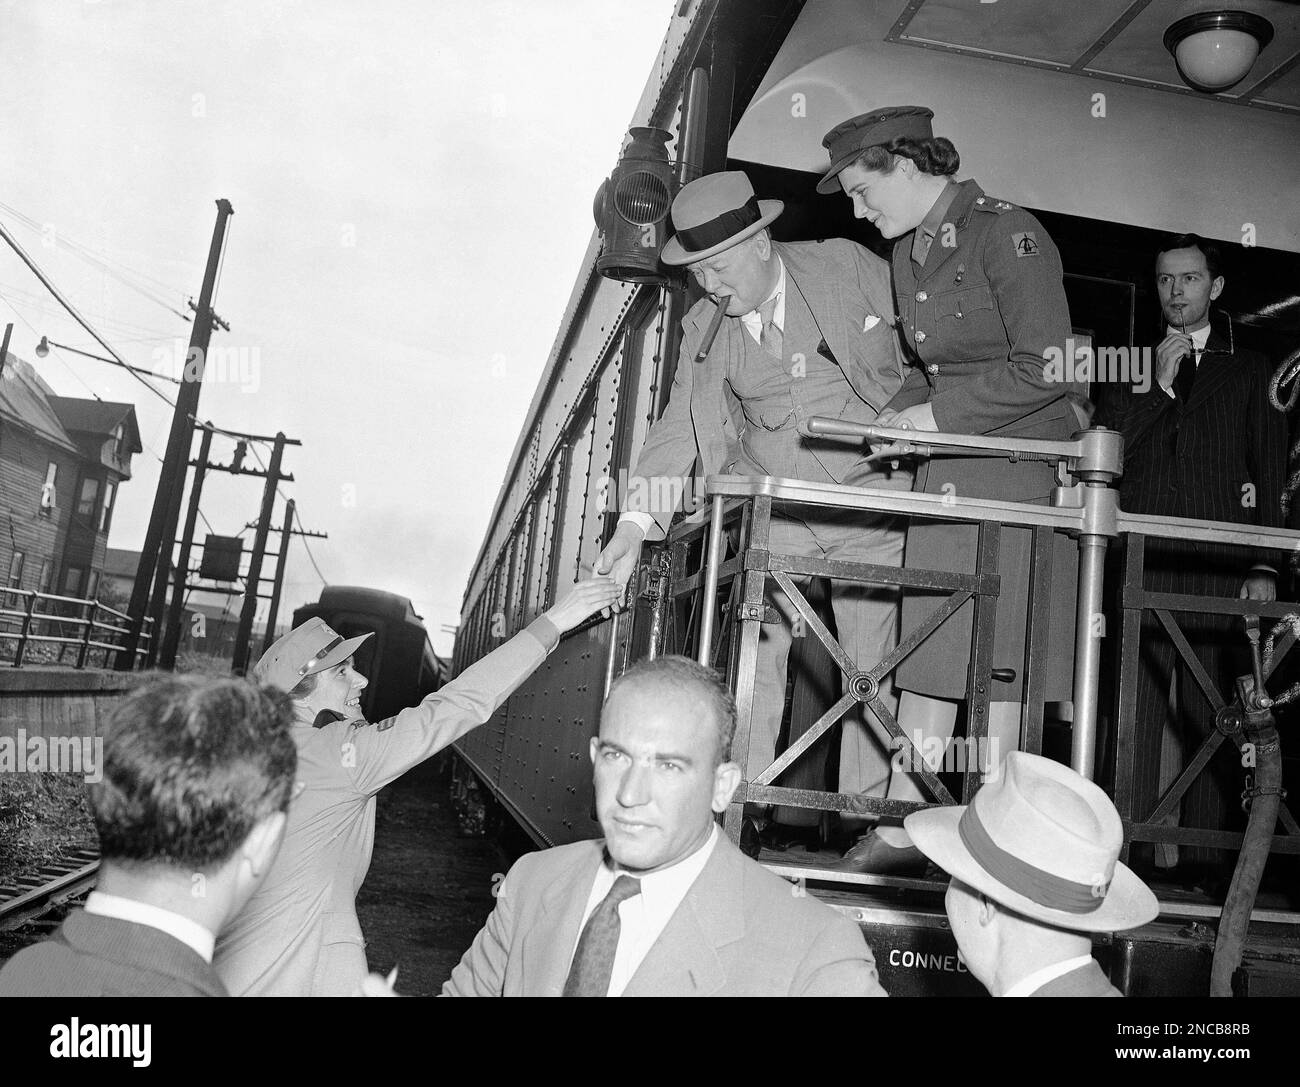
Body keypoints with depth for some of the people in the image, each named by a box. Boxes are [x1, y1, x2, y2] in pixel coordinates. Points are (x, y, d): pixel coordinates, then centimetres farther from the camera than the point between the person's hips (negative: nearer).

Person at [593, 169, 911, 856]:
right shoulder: (704, 328, 0)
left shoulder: (845, 266, -5)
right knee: (756, 653, -6)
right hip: (777, 512, 2)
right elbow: (678, 428, -2)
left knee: (871, 664, 1)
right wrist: (634, 523, -12)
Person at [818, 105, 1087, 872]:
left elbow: (1046, 369, -17)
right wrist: (901, 414, 5)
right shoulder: (909, 252, 15)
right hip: (947, 470, 7)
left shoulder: (1005, 233, -11)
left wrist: (937, 414, -14)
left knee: (996, 657, -3)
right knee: (927, 645, 5)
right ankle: (903, 828, 13)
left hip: (1021, 468, -7)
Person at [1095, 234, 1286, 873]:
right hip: (1142, 561, 1)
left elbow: (1271, 474, 11)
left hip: (1220, 564, 0)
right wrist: (1158, 385, 0)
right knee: (1134, 713, -5)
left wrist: (1265, 566, 0)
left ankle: (1204, 860, 4)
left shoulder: (1249, 371, 18)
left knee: (1211, 718, -2)